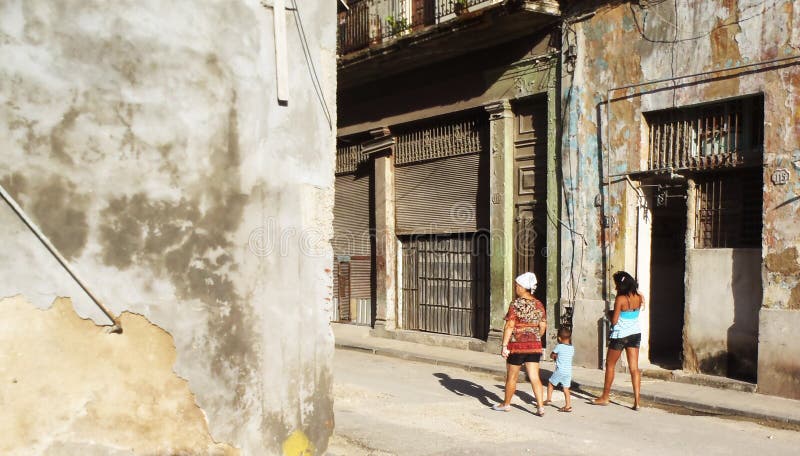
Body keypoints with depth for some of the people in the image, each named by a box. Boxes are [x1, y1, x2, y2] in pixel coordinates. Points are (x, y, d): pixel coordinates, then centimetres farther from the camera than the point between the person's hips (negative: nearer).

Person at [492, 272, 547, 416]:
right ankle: (540, 406, -2)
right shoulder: (538, 305, 5)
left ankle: (506, 404, 24)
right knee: (535, 377, 5)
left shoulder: (516, 304, -12)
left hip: (517, 345, -5)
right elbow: (543, 327, 10)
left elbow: (509, 326, -16)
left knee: (512, 377, 10)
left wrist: (504, 346, -14)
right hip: (534, 345, 5)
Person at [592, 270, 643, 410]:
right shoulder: (639, 297, -1)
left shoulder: (620, 299, -18)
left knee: (610, 365, 11)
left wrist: (611, 314, 5)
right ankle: (637, 401, 0)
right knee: (634, 367, 5)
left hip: (620, 334, -5)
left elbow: (614, 321, -16)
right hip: (635, 333, 5)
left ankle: (605, 397, 20)